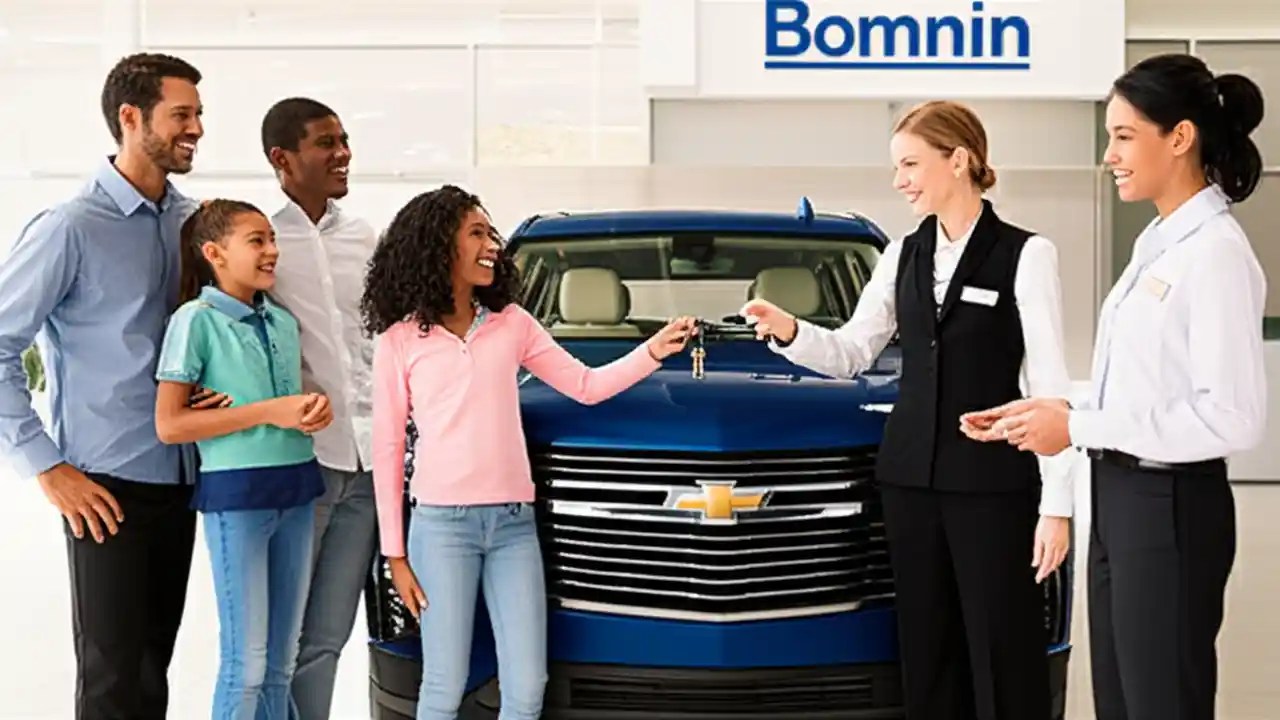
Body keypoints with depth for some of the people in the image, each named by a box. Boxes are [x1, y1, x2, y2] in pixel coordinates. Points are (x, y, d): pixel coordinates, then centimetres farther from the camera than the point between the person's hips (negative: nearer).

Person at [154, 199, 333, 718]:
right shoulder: (196, 320, -8)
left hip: (296, 490, 6)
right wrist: (266, 412, -17)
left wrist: (314, 408, 0)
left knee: (281, 661, 11)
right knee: (246, 661, -4)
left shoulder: (283, 323, 11)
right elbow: (169, 425, -13)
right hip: (235, 492, -6)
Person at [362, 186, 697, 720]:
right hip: (441, 524, -3)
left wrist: (653, 352, -4)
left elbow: (585, 386, 11)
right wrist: (395, 554, -1)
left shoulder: (511, 323, 10)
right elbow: (388, 450, 2)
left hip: (514, 522, 3)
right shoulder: (399, 340, 1)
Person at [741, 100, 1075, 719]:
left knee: (1003, 654, 0)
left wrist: (1055, 504, -11)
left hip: (993, 481, -5)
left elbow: (1050, 386, -8)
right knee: (927, 651, 10)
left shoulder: (1025, 255, -7)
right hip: (911, 477, 5)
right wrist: (788, 331, -9)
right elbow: (850, 353, 11)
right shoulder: (903, 255, 9)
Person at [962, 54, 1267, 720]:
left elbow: (1233, 416, -23)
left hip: (1169, 509, -9)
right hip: (1120, 497, 9)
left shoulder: (1215, 253, -17)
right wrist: (1051, 414, 2)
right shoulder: (1158, 242, 11)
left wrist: (1079, 428, -19)